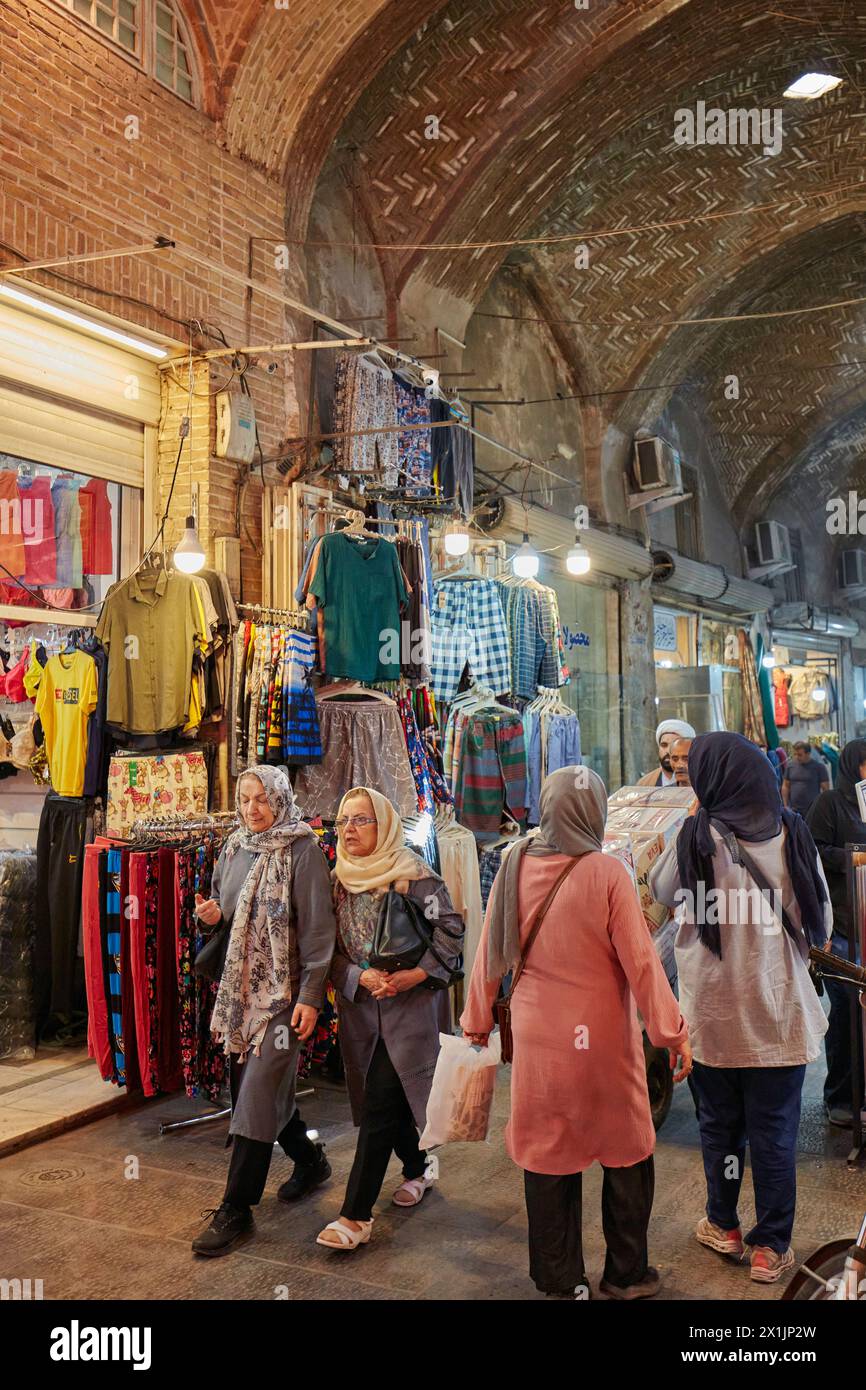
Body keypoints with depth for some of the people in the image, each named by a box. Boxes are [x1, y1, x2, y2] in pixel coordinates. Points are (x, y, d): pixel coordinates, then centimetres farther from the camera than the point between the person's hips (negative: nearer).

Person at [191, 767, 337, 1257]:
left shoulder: (302, 850, -10)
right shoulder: (235, 848, 9)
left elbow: (318, 926, -13)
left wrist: (311, 995, -17)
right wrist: (214, 914, -2)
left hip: (283, 991, -7)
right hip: (240, 986, 7)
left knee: (258, 1092, -6)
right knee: (256, 1084, 14)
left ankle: (235, 1211, 4)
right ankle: (310, 1160, 37)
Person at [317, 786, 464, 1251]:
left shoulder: (414, 875, -11)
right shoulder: (339, 881, 5)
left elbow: (451, 929, -13)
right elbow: (331, 948, 6)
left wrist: (413, 975, -20)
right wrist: (360, 977, -12)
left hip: (410, 1004, -5)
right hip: (360, 1004, 6)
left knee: (380, 1102, -7)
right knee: (380, 1098, 14)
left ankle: (356, 1215, -1)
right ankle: (417, 1169, 39)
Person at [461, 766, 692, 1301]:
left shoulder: (515, 865, -7)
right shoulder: (606, 871, -17)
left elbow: (491, 952, 0)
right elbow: (641, 961, -14)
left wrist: (478, 1018, 13)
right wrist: (673, 1032, -4)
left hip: (538, 1036, 3)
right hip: (605, 1037, -3)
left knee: (548, 1155, 15)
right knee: (627, 1154, 17)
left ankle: (559, 1278, 29)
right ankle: (627, 1275, 29)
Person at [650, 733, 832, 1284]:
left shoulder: (696, 836, -12)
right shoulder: (794, 834, -7)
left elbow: (662, 891, 5)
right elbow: (822, 921, 1)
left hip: (713, 1011, 0)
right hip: (780, 1011, 1)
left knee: (719, 1123, 17)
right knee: (775, 1132, 11)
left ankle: (724, 1226, 33)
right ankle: (771, 1247, 21)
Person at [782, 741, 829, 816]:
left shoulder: (819, 766, -3)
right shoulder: (790, 765, 5)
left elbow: (825, 789, -3)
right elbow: (785, 786, 10)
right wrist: (785, 806, 4)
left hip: (812, 812, -3)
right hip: (794, 811, 3)